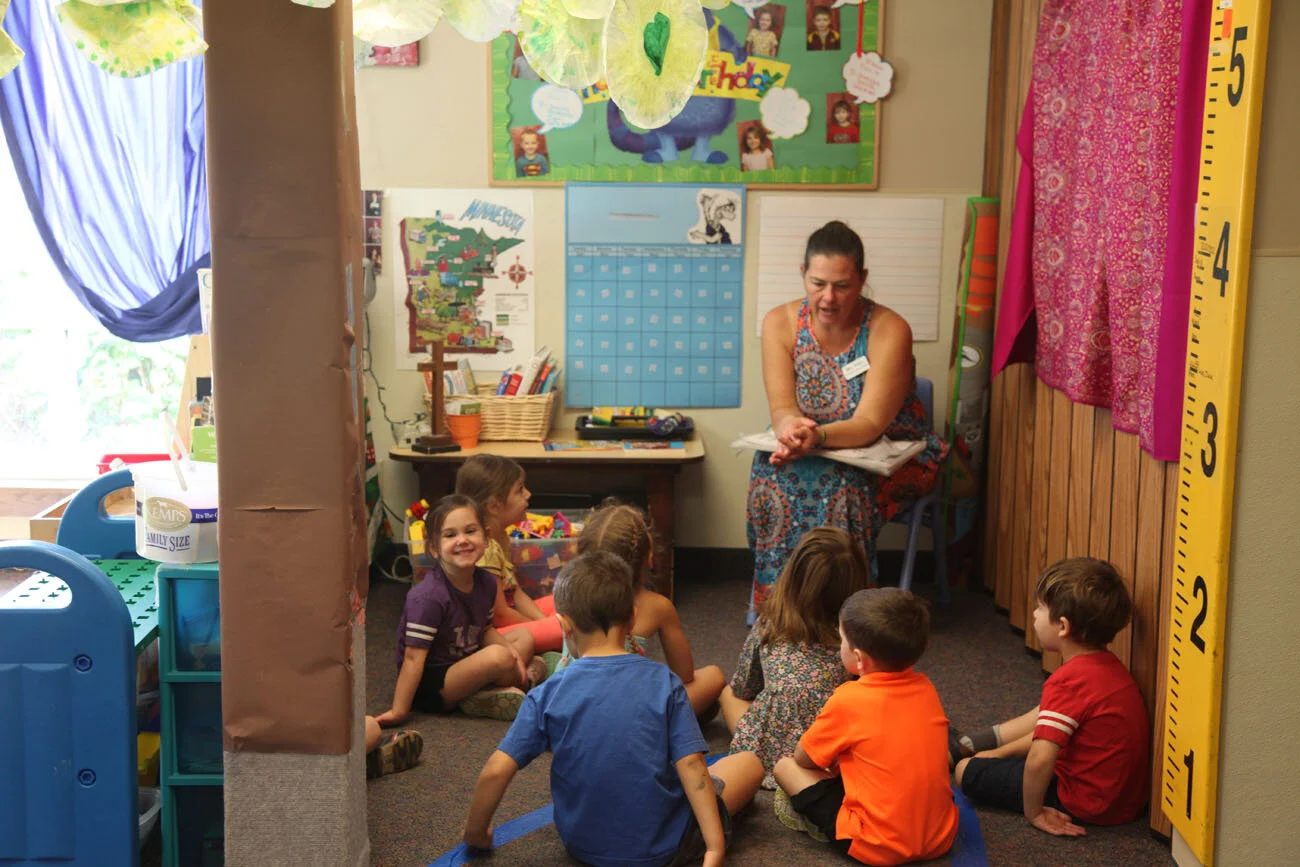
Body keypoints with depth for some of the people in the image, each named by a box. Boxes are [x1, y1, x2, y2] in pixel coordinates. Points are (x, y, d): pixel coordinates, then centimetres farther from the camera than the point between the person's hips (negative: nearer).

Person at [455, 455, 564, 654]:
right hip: (493, 632, -11)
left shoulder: (500, 538, 8)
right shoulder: (485, 550, -24)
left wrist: (544, 622, 0)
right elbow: (499, 614, -19)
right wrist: (544, 625, -6)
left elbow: (516, 593, 12)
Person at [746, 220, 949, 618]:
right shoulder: (780, 322, -6)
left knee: (841, 485, -34)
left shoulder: (889, 330, -17)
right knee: (771, 473, -28)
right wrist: (791, 428, -41)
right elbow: (781, 407, -15)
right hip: (813, 453, 3)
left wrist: (817, 437, -46)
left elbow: (870, 423, -25)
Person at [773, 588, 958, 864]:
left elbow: (804, 758, 0)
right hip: (941, 838, 6)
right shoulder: (926, 688, 2)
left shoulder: (848, 701, -14)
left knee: (786, 767, 4)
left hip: (880, 848, -6)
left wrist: (835, 758, 19)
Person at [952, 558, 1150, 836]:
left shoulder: (1068, 681, -25)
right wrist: (1001, 751, 18)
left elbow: (1039, 760, -34)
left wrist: (1033, 812, -18)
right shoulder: (1109, 665, 4)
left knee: (967, 772, -2)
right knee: (1042, 715, 28)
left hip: (1088, 806, -9)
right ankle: (967, 745, 37)